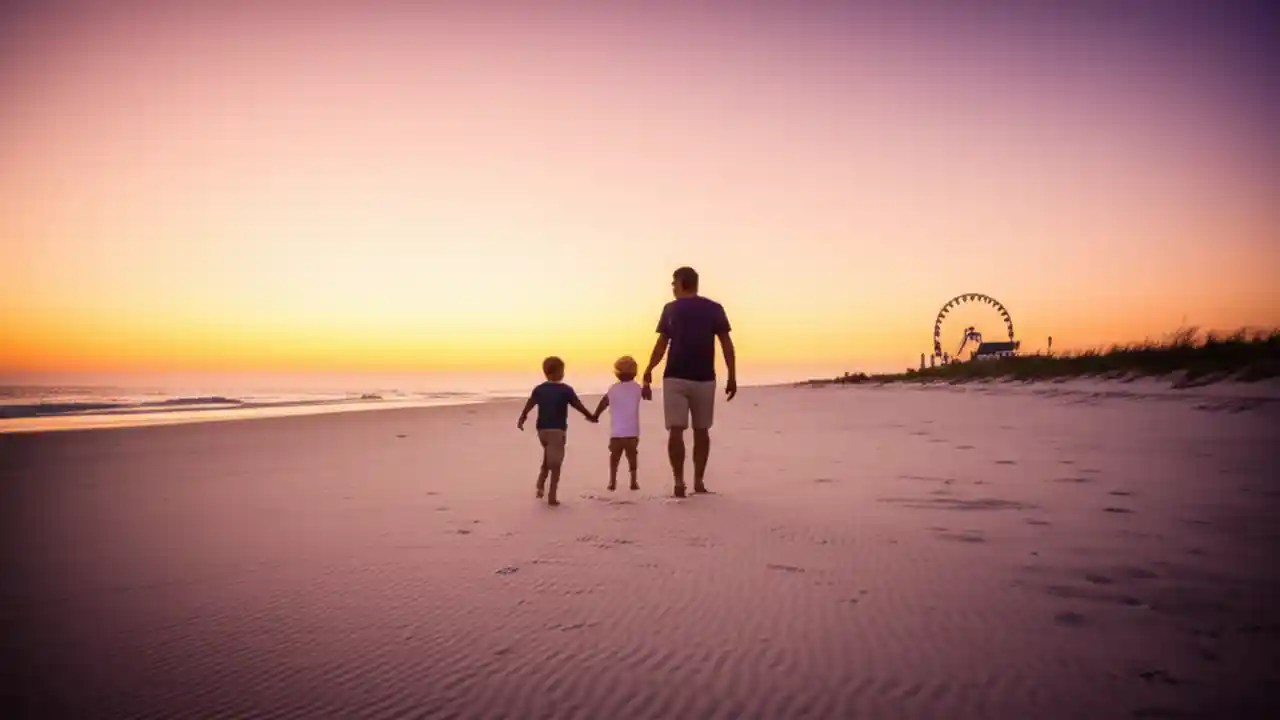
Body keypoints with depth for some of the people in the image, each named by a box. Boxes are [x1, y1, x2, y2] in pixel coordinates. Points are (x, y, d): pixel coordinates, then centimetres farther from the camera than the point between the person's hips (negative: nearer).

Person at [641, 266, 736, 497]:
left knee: (676, 430, -1)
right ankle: (698, 481, 14)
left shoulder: (671, 309, 1)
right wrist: (732, 377, 3)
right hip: (704, 378, 2)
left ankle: (679, 482, -8)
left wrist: (648, 376, -1)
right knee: (701, 430, 12)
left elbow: (661, 345, -4)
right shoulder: (715, 308, 5)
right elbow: (727, 344, 0)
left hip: (675, 377, -2)